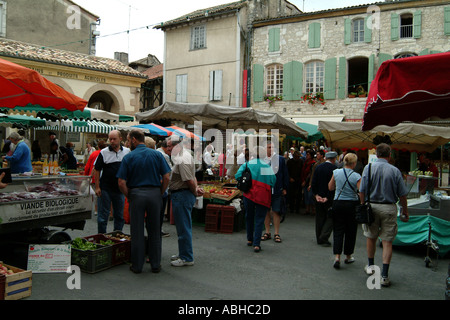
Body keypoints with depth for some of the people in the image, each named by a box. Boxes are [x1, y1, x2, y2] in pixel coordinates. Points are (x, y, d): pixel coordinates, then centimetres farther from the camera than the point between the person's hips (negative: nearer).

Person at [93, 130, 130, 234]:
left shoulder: (127, 152, 5)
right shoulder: (104, 152, -2)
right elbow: (96, 170, -1)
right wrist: (97, 187, -7)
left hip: (120, 189, 3)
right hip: (105, 189, -2)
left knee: (119, 216, 11)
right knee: (103, 215, 3)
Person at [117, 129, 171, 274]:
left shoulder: (128, 157, -3)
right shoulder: (157, 154, 2)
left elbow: (121, 183, -8)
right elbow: (166, 177, -3)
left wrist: (129, 196, 5)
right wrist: (160, 194, 7)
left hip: (136, 194, -1)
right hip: (155, 194, 2)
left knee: (137, 232, 8)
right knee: (154, 231, 12)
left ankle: (137, 265, 17)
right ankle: (155, 264, 20)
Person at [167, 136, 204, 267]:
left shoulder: (182, 160, -21)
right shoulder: (185, 155, 15)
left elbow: (190, 181, -24)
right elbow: (192, 177, 19)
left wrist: (195, 192, -8)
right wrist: (196, 188, 6)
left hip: (182, 195, -11)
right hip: (184, 195, 11)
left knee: (183, 228, -2)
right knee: (184, 227, 19)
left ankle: (186, 258, 7)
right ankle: (183, 253, 31)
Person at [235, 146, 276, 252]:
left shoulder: (246, 164, 3)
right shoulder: (267, 166, -1)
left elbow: (238, 176, -5)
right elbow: (273, 180, -4)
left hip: (249, 194, 2)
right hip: (263, 196, -2)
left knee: (249, 217, 19)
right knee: (259, 219, 2)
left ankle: (249, 240, 31)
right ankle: (256, 244, -5)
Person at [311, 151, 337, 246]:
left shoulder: (318, 167, 3)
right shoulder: (334, 168, -12)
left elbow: (313, 183, 1)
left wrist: (316, 194, 1)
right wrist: (328, 197, -10)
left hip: (319, 197, 5)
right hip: (330, 198, -5)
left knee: (320, 218, 13)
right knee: (331, 217, 4)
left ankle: (319, 239, 20)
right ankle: (324, 238, -6)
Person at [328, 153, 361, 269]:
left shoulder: (336, 172, -3)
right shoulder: (356, 176, -12)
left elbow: (330, 187, 9)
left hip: (337, 203, 2)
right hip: (351, 205, -2)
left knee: (338, 230, 5)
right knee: (350, 231, 13)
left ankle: (337, 256, -8)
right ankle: (348, 256, 26)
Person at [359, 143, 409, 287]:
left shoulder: (368, 167, -5)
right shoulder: (395, 171, -5)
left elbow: (362, 191, -6)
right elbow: (402, 195, -1)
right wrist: (405, 211, 11)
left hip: (372, 206, 1)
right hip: (389, 208, -1)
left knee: (371, 237, 18)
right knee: (387, 241, 2)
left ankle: (371, 266, 35)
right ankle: (384, 275, 0)